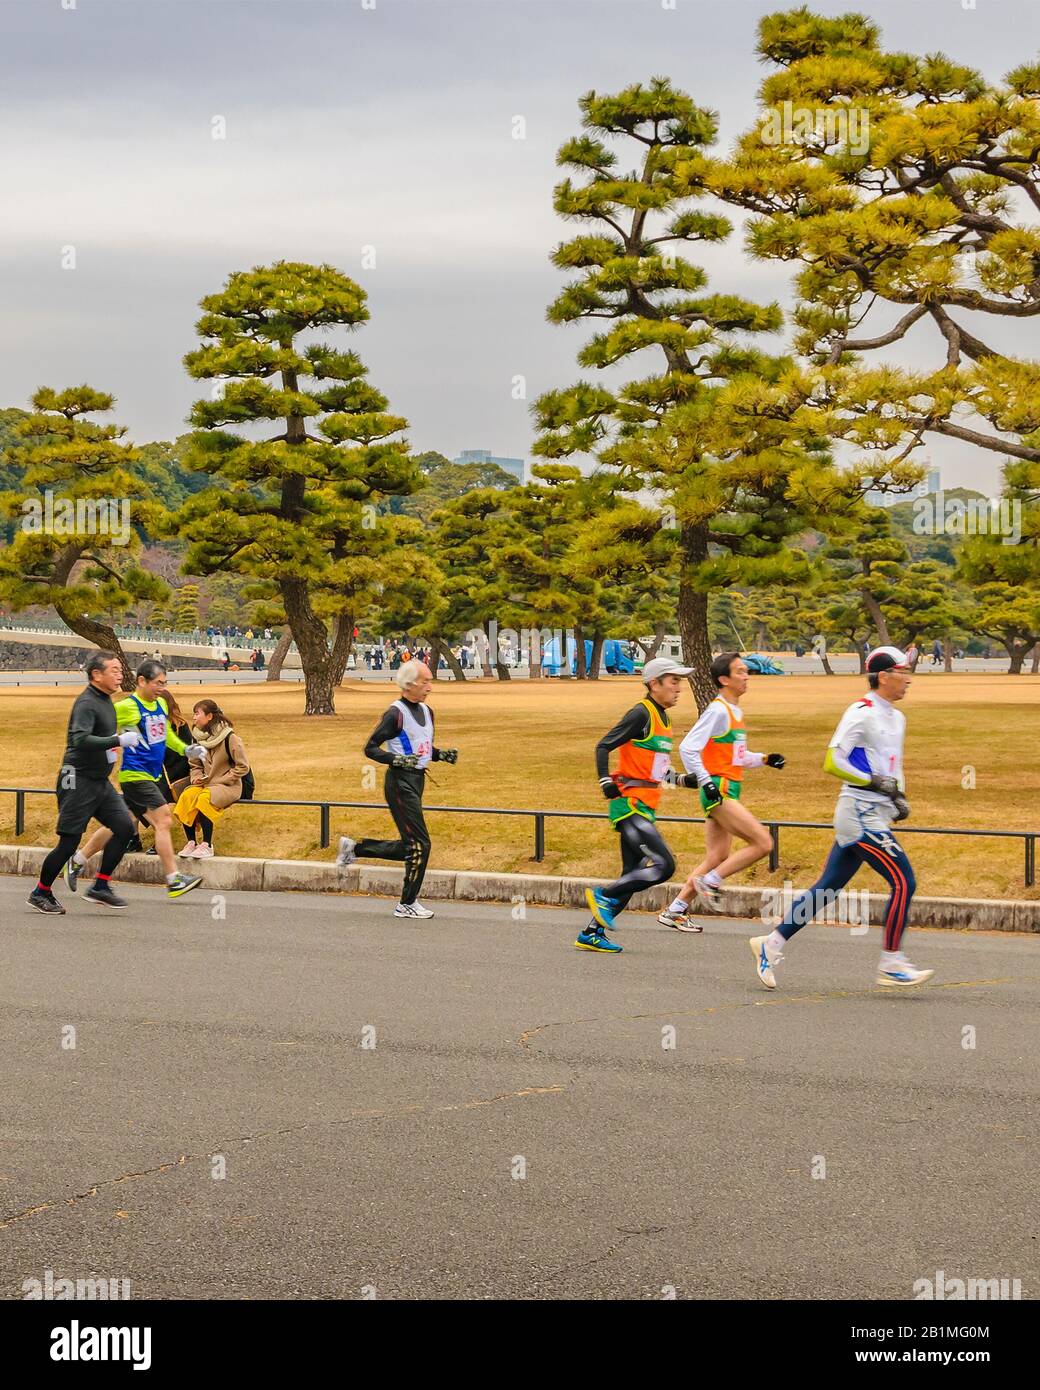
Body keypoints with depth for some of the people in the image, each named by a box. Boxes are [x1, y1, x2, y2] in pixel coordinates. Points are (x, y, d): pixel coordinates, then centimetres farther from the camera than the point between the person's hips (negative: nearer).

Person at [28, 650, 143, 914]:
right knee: (69, 842, -4)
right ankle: (41, 892, 13)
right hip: (79, 781, -9)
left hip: (100, 782, 9)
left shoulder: (106, 701, 13)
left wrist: (122, 737, 12)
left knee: (125, 827, -3)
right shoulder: (86, 703, -17)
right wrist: (119, 740, -31)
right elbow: (81, 740, -32)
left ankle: (100, 886, 4)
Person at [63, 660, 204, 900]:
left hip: (153, 776, 8)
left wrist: (187, 749, 12)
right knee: (163, 821, -13)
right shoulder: (126, 707, -14)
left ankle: (77, 860, 28)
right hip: (135, 775, -8)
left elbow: (167, 735, 25)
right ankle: (173, 881, -11)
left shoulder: (161, 704, 10)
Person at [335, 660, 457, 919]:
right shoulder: (396, 713, -13)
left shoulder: (426, 711, 13)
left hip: (417, 781, 9)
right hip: (400, 783, -9)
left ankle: (354, 848, 24)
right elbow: (370, 748, -13)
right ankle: (407, 905, 3)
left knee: (408, 847, 11)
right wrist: (399, 760, -25)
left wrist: (443, 754, 5)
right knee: (419, 844, -8)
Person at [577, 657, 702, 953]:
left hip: (644, 808, 10)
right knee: (664, 865, -17)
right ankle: (604, 896, -6)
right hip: (630, 804, -10)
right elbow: (603, 746, -15)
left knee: (633, 877, 9)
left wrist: (684, 780, 19)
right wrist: (606, 782, -23)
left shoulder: (663, 718, 18)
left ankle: (591, 934, 13)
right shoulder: (642, 714, -11)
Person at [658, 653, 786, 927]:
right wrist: (706, 782, -23)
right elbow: (688, 748, -18)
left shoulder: (735, 712, 17)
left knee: (717, 858, 10)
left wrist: (765, 759, 12)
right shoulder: (718, 710, -12)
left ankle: (674, 911, 15)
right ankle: (710, 881, -5)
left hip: (729, 792, 10)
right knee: (763, 843, -13)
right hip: (719, 791, -10)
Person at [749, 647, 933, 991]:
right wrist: (874, 782, -19)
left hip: (874, 816, 9)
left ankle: (772, 944, 15)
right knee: (903, 882, -10)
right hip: (860, 814, -9)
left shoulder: (896, 717, 16)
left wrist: (900, 796, 12)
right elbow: (832, 762, -18)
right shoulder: (861, 713, -13)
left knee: (828, 888, 9)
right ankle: (891, 965, -3)